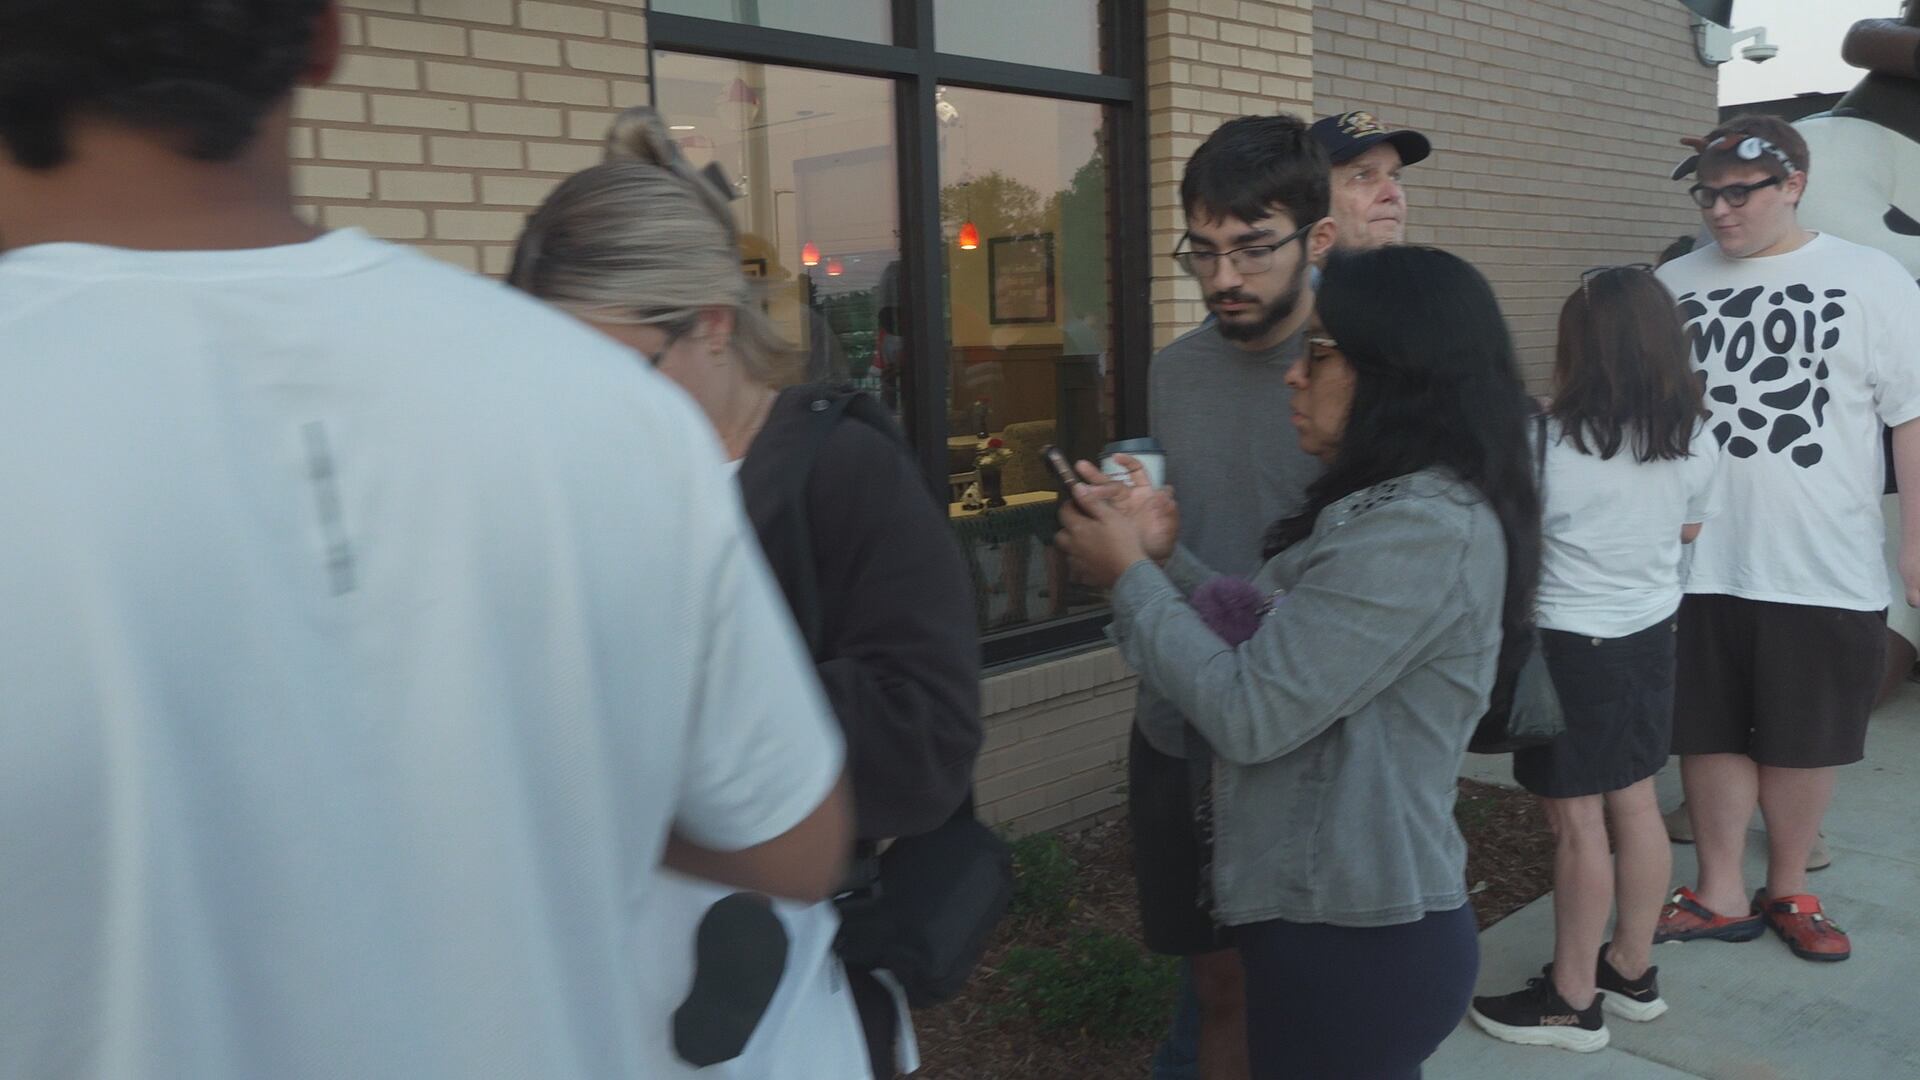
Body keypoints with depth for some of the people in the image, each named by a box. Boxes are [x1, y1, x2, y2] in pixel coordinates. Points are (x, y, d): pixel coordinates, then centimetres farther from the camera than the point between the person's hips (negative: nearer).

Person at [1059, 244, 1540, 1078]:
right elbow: (1270, 648, 10)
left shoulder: (1425, 528, -23)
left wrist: (1129, 576, -13)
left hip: (1358, 940, -10)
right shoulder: (1390, 509, 11)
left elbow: (1248, 714, -24)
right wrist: (1168, 556, -1)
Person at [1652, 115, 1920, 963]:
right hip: (1697, 563, 2)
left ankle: (1788, 891, 29)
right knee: (1709, 733, 9)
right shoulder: (1673, 286, 5)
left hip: (1828, 567, -1)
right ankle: (1720, 896, 24)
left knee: (1806, 740, 11)